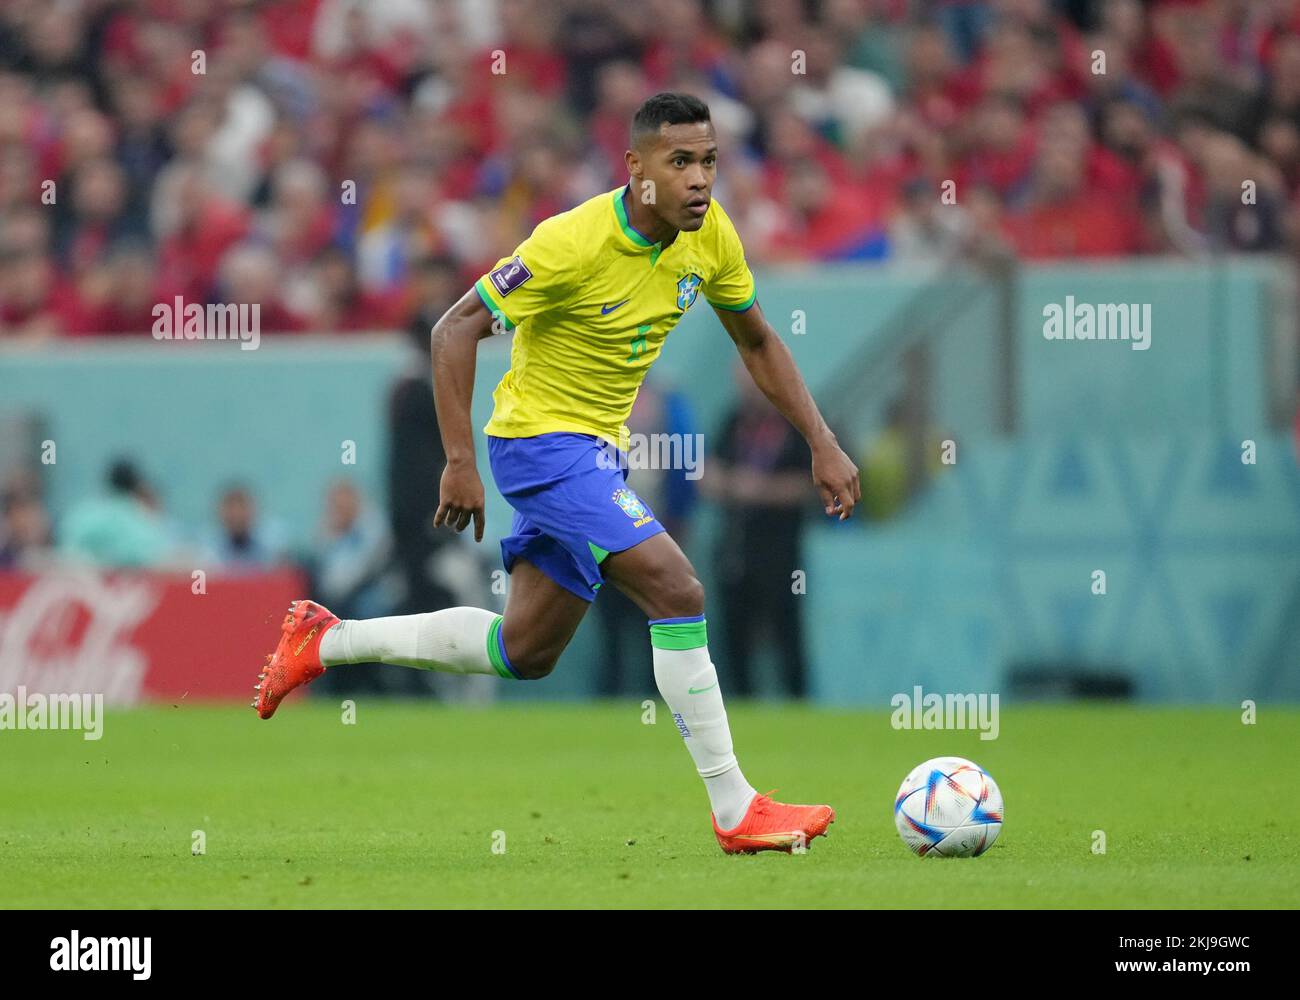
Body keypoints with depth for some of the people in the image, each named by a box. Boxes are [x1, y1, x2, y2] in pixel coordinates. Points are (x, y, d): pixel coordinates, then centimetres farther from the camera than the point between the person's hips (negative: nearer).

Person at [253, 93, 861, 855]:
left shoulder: (709, 234, -4)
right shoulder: (574, 242, -24)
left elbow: (756, 342, 11)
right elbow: (457, 329, -20)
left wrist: (823, 443, 3)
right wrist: (460, 461, -25)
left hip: (597, 449, 8)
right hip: (544, 440, -8)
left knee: (524, 652, 16)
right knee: (677, 592, -21)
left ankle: (325, 642, 30)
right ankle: (736, 812, -16)